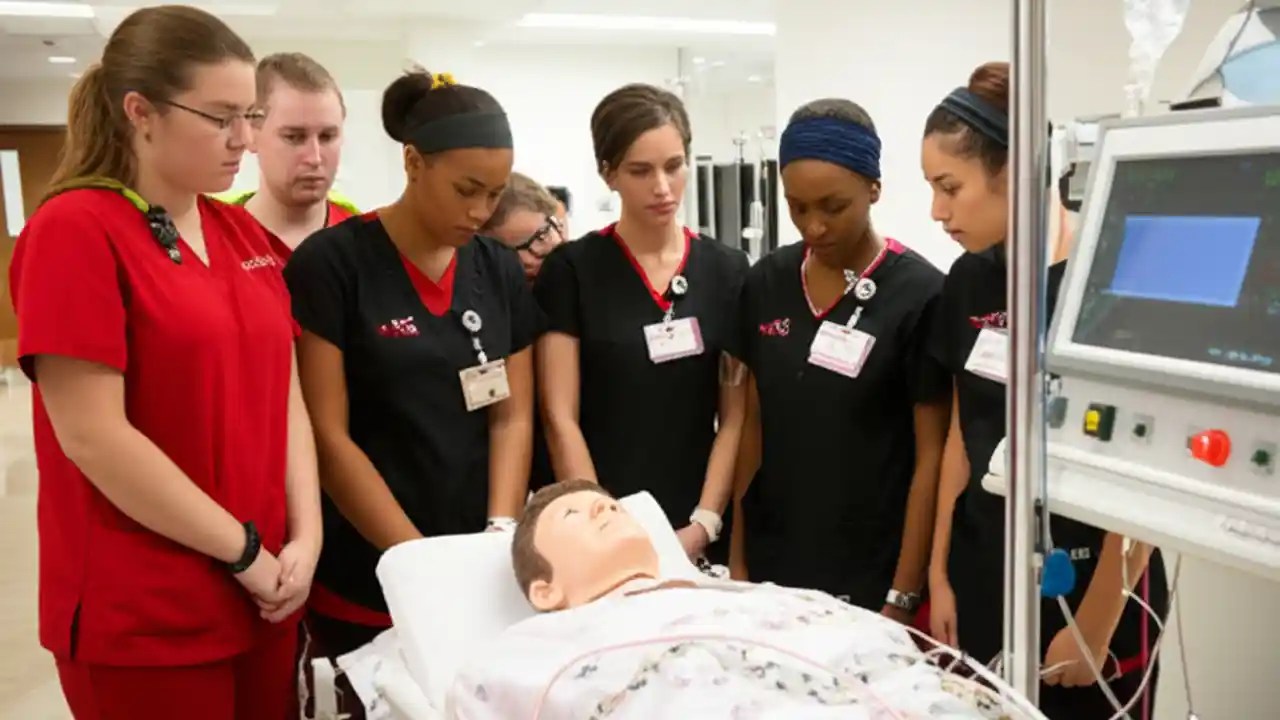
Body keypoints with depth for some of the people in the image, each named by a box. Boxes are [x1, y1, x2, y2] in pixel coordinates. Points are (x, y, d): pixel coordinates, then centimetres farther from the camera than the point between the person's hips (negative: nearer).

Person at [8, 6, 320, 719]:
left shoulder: (245, 233, 8)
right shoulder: (75, 231, -12)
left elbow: (286, 395, 8)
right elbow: (93, 437, -18)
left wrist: (305, 535, -4)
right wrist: (244, 552, -13)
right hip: (142, 617, -6)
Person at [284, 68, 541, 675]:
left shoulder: (501, 271, 6)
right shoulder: (330, 263, -9)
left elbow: (512, 417, 5)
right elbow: (328, 435, -12)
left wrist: (501, 532, -10)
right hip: (369, 580, -4)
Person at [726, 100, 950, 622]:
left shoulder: (919, 295, -11)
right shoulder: (765, 284, 2)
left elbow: (931, 457, -9)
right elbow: (753, 425, 7)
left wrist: (903, 597, -11)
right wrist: (736, 554, 5)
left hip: (871, 579, -4)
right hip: (771, 567, 4)